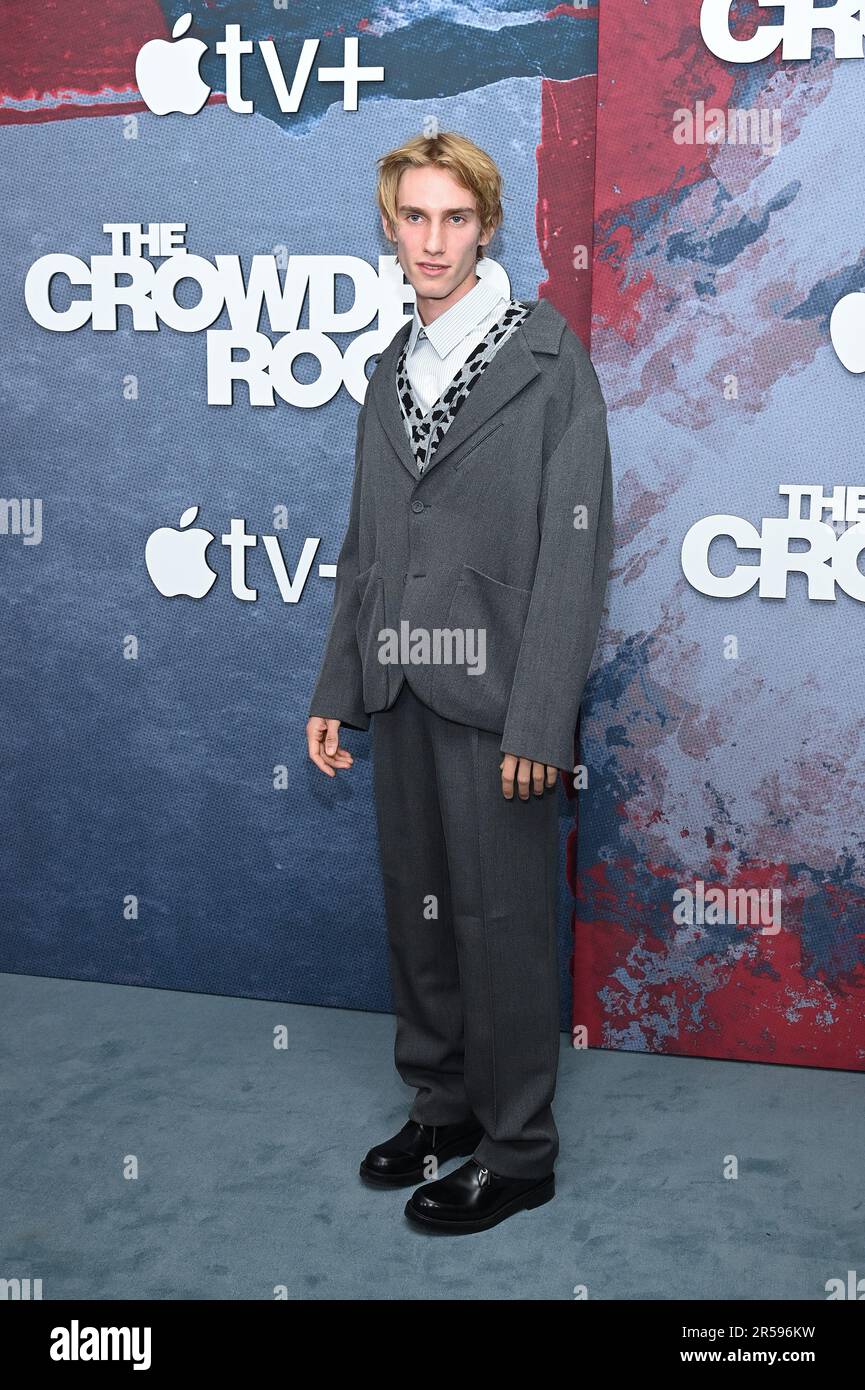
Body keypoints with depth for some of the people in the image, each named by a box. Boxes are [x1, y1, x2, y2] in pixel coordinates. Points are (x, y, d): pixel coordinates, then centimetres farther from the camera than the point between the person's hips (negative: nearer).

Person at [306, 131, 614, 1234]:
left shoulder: (546, 355, -5)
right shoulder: (392, 371, 14)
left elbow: (574, 543, -11)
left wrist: (540, 717, -17)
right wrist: (336, 689, 11)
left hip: (494, 693, -6)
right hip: (402, 690, 6)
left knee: (501, 922, 1)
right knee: (417, 910, 13)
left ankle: (517, 1153, 16)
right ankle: (443, 1107, 31)